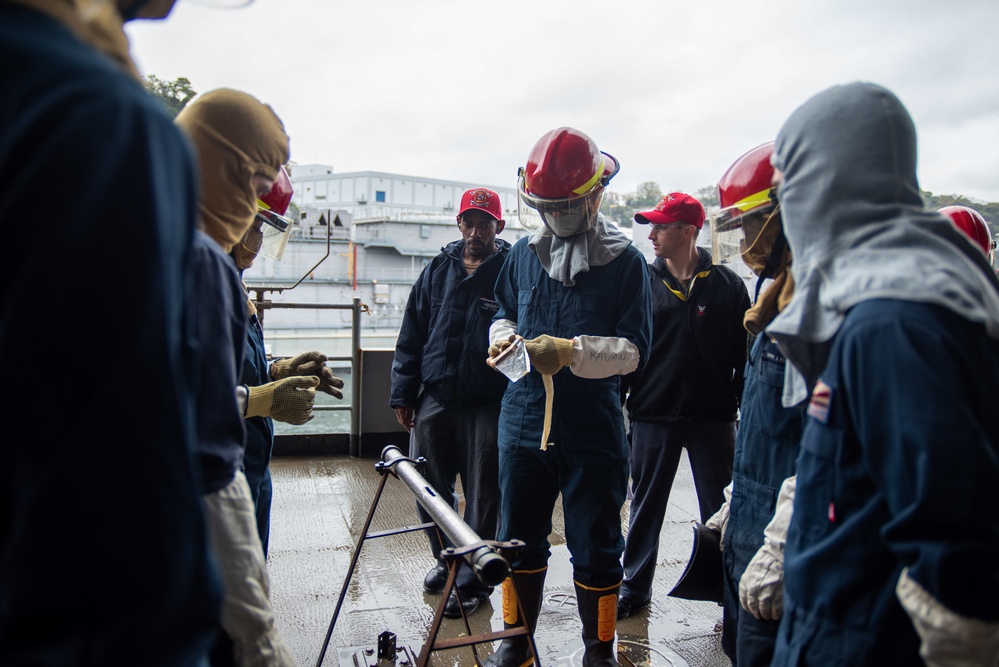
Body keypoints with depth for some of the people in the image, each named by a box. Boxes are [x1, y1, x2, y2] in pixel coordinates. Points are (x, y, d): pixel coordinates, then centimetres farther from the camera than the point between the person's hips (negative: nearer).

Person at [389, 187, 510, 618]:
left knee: (482, 497, 5)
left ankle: (472, 579, 22)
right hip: (435, 399, 4)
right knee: (430, 489, 14)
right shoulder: (438, 270, 8)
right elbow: (412, 335, 10)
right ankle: (447, 558, 37)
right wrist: (403, 393, 7)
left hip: (489, 405, -4)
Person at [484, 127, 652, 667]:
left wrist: (571, 351, -23)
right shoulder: (523, 254, 7)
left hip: (593, 429, -4)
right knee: (520, 536, 16)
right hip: (524, 419, 4)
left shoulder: (625, 261, -5)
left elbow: (634, 349, -10)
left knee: (594, 546, 9)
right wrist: (504, 337, -4)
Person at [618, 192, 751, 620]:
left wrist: (744, 406, -2)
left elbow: (744, 352, 2)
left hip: (713, 416, -1)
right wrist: (617, 403, 1)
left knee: (719, 508, 10)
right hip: (653, 413, 1)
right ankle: (635, 587, 27)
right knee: (646, 505, 12)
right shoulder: (642, 282, 2)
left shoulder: (727, 284, -1)